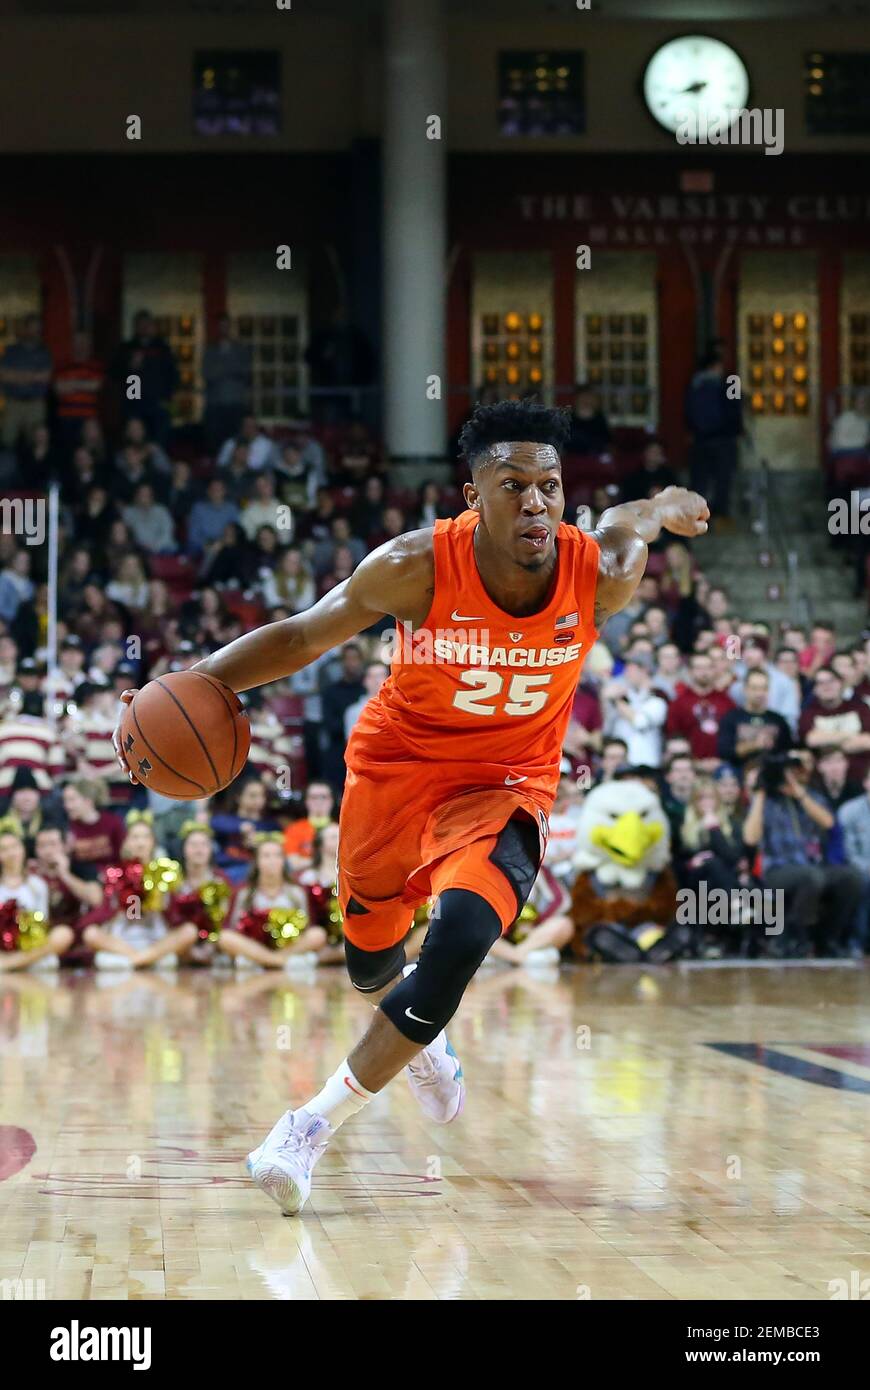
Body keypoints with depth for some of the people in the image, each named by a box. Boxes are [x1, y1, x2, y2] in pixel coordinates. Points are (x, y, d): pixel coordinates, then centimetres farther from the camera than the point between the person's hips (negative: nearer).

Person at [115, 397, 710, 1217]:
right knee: (370, 962, 16)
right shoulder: (417, 568, -24)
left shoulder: (599, 574, -21)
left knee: (460, 940, -27)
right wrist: (199, 681, -20)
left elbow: (621, 525, 7)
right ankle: (423, 1045, 55)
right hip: (395, 769, 1)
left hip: (504, 788, -1)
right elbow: (303, 636, -10)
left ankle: (319, 1121, -16)